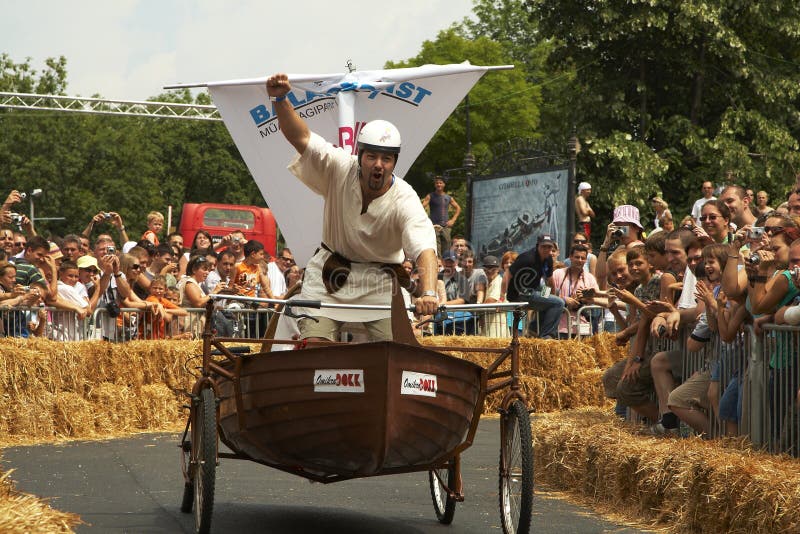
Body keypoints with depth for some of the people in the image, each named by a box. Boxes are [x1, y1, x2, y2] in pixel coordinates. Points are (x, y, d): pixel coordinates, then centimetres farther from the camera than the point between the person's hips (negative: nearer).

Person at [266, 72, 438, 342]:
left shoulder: (404, 200, -22)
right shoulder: (340, 170, -15)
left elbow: (425, 249, -34)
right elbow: (300, 137, -19)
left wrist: (428, 293, -52)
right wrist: (281, 100, -37)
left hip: (379, 282, -1)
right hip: (329, 276, 1)